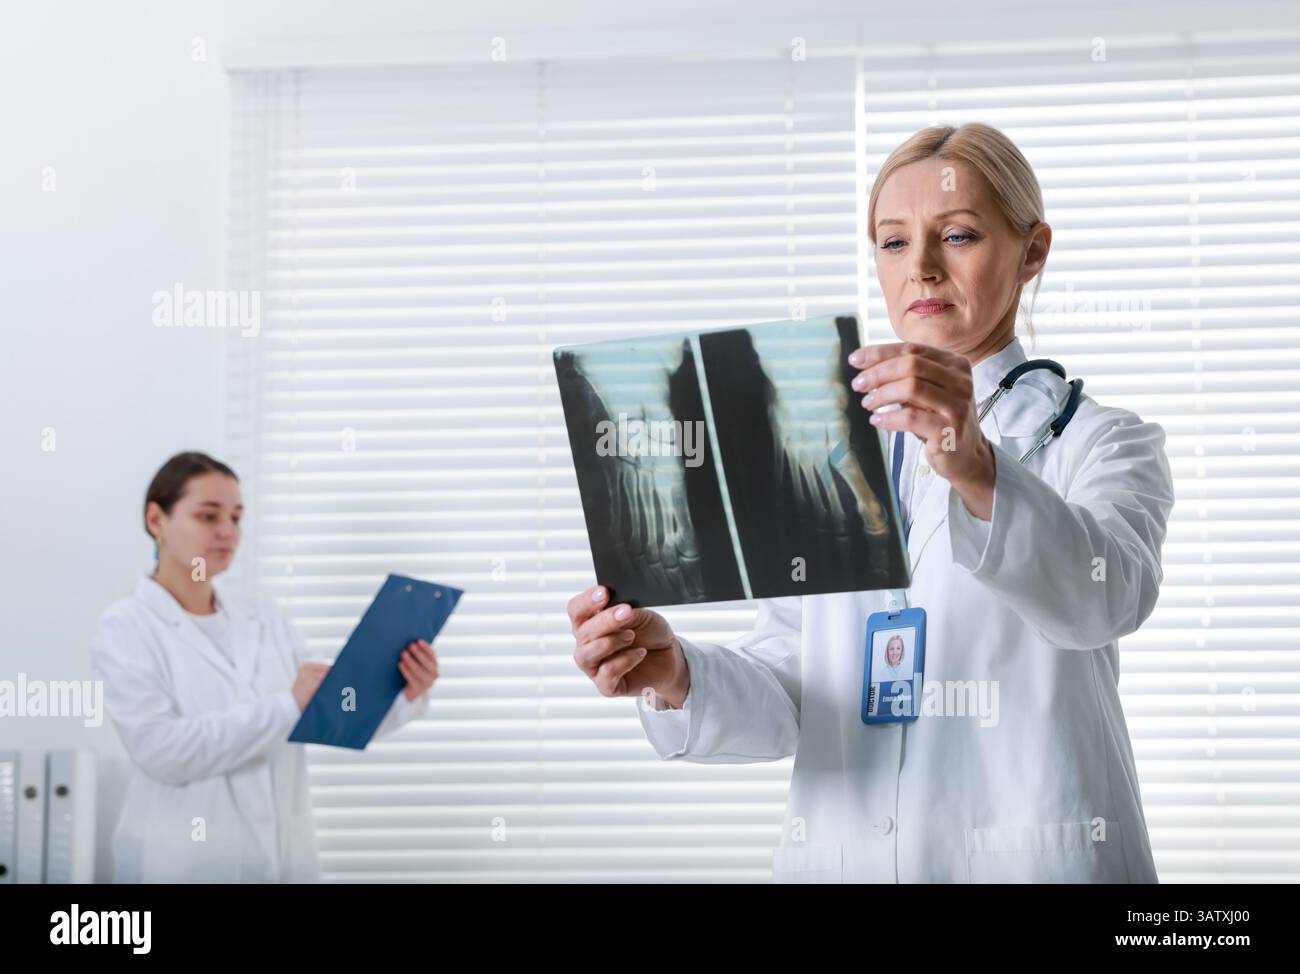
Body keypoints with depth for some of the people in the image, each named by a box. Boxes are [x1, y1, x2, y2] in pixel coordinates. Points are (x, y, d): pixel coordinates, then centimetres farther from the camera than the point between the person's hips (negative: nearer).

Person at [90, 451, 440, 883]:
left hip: (286, 858, 5)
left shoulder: (265, 617, 9)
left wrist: (403, 696, -18)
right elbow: (161, 750, -20)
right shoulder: (126, 627, -6)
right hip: (182, 866, -5)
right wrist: (286, 706, -27)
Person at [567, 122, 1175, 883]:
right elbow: (785, 702, 0)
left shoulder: (1103, 442, -1)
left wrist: (978, 472, -39)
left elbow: (1105, 596, -23)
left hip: (1031, 857, -3)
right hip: (840, 854, 3)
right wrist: (676, 675, -20)